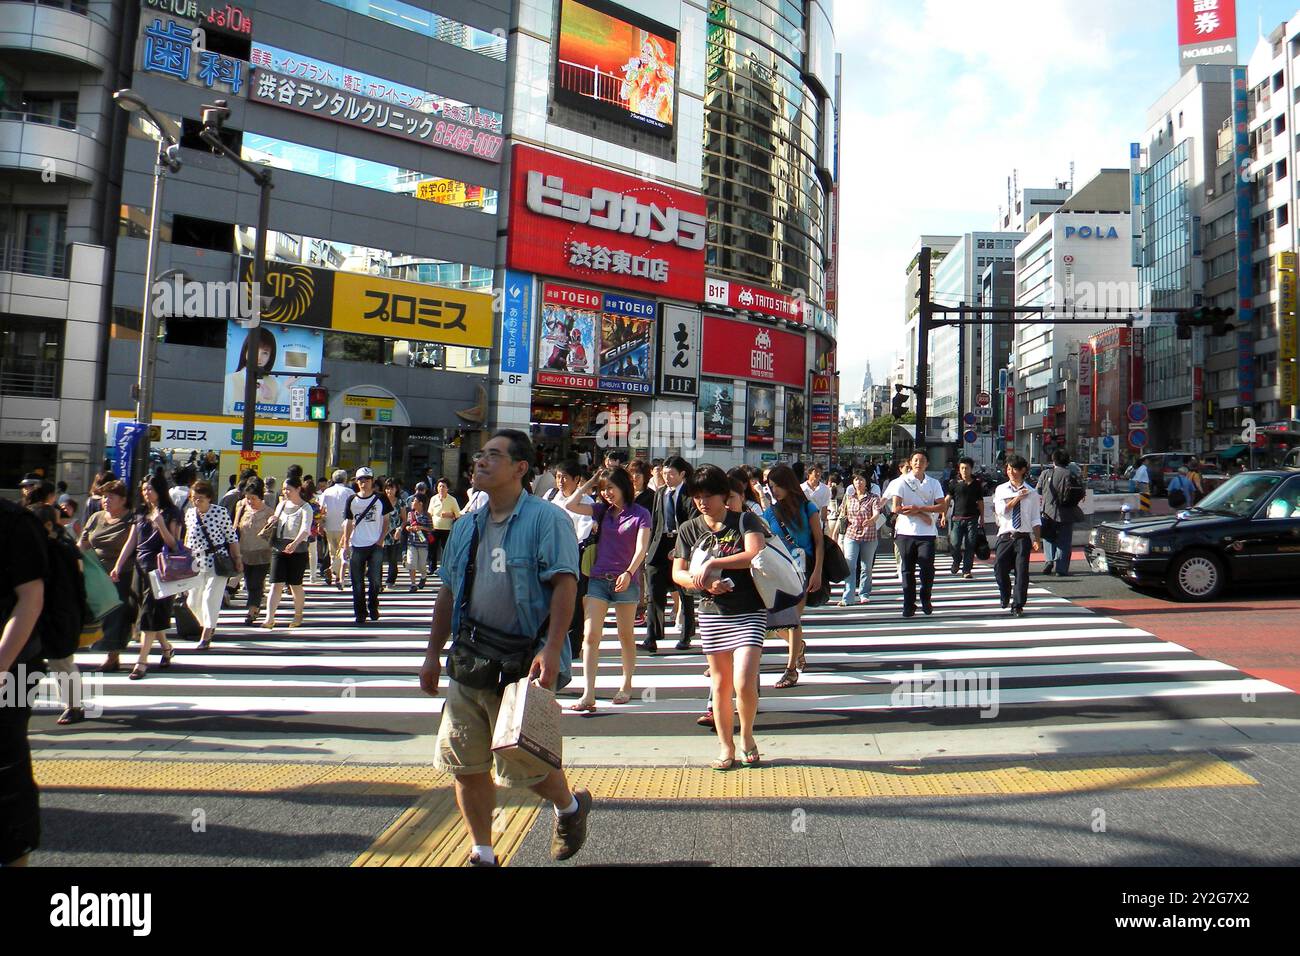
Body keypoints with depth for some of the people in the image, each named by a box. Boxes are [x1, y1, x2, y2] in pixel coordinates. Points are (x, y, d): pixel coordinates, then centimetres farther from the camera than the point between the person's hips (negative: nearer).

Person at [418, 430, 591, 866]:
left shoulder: (546, 519, -8)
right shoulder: (466, 527, 13)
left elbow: (564, 584, -16)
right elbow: (448, 591, 19)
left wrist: (551, 649, -25)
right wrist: (433, 653, 16)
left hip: (522, 661, -7)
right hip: (469, 658, 7)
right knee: (463, 762, 9)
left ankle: (570, 806, 33)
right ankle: (482, 853, 27)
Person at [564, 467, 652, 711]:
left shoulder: (640, 514, -3)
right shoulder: (603, 511, 12)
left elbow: (641, 547, -13)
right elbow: (571, 505, 7)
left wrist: (629, 572, -27)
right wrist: (591, 482, 8)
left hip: (626, 581, -4)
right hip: (598, 579, 4)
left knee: (626, 636, 10)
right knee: (591, 636, -6)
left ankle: (626, 686, 26)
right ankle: (588, 694, -7)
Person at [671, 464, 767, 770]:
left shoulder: (745, 520, -2)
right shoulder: (689, 529, 7)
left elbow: (756, 554, -18)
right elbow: (677, 573, 6)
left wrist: (712, 564, -20)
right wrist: (703, 583, -14)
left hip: (749, 612, -3)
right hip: (711, 613, 3)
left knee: (744, 683, -13)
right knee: (720, 682, 9)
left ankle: (747, 735, 15)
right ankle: (726, 746, 25)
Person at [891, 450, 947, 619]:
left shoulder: (934, 484, 10)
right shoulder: (902, 482, 3)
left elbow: (942, 506, -1)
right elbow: (896, 508, -7)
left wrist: (919, 508, -11)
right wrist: (922, 515, -9)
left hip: (927, 533, 1)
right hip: (906, 531, -1)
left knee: (928, 568, -6)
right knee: (908, 570, 4)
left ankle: (925, 599, 17)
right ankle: (909, 605, 12)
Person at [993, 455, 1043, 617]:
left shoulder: (1031, 493, 6)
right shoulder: (1001, 490, 7)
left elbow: (1035, 519, 6)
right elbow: (1001, 511, -7)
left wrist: (1037, 539, -2)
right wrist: (1017, 498, -9)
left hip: (1023, 536, 0)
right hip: (1005, 536, 1)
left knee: (1022, 571, -4)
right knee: (999, 567, -8)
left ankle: (1018, 606, 6)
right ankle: (1005, 597, 19)